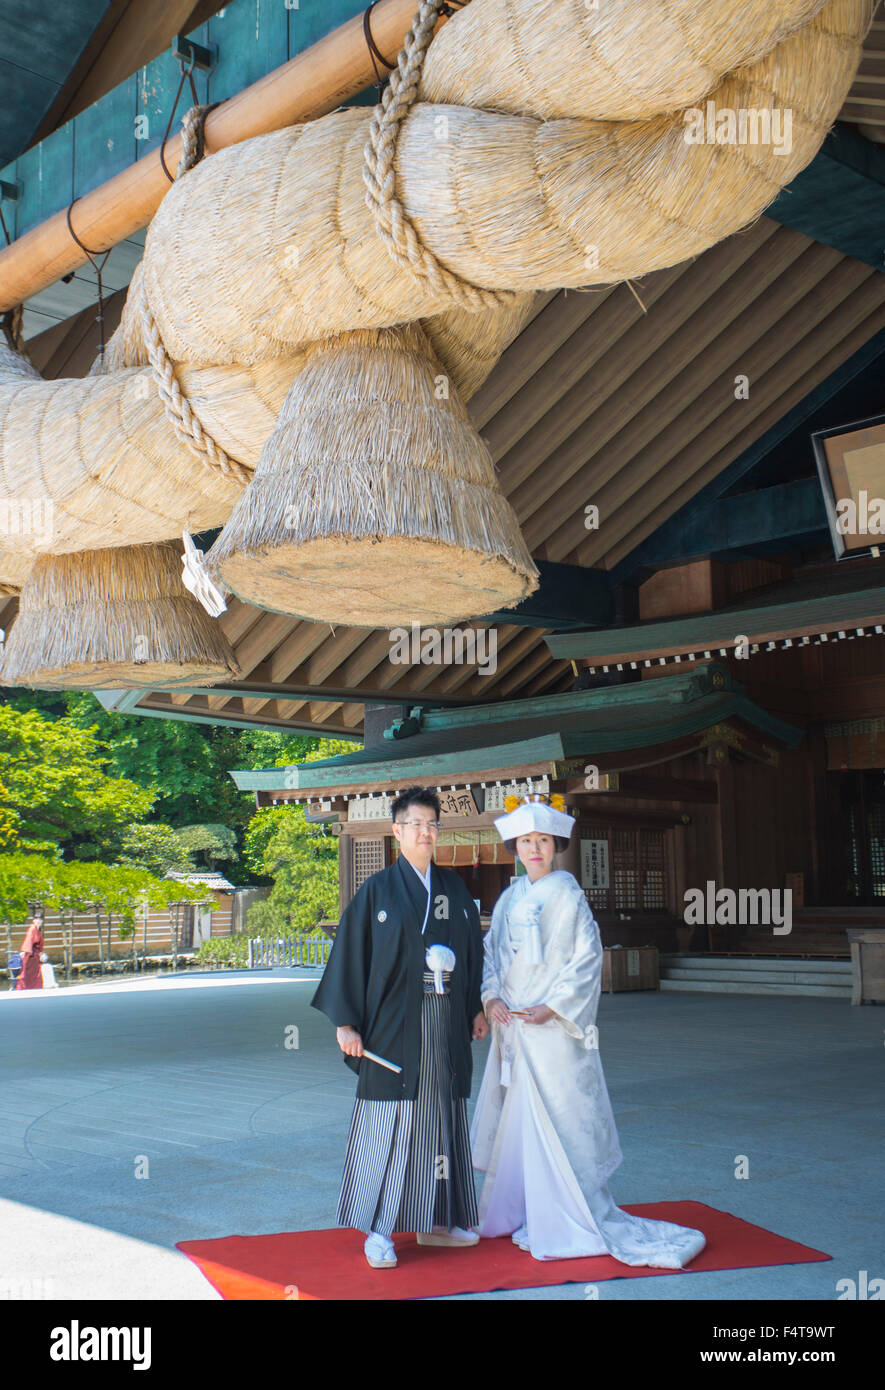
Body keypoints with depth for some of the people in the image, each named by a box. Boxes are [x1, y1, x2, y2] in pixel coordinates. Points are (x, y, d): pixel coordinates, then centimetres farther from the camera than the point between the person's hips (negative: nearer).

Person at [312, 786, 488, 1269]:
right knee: (389, 1120, -2)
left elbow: (472, 950, 16)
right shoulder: (377, 891, -1)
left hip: (445, 1026, 4)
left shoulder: (454, 888, 11)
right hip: (394, 1024, -4)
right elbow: (350, 955, -3)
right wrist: (346, 1023, -8)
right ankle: (377, 1230, 6)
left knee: (441, 1117, 10)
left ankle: (435, 1221, 22)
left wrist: (476, 1008, 10)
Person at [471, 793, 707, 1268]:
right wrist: (492, 997, -3)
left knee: (557, 1118, -4)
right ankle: (516, 1211, 25)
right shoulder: (510, 898, 10)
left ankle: (572, 1222, 6)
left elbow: (587, 958, -10)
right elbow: (492, 952, 13)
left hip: (551, 1028, -6)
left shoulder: (567, 894, -7)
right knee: (514, 1117, 12)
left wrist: (553, 1007, -16)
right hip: (511, 1024, 6)